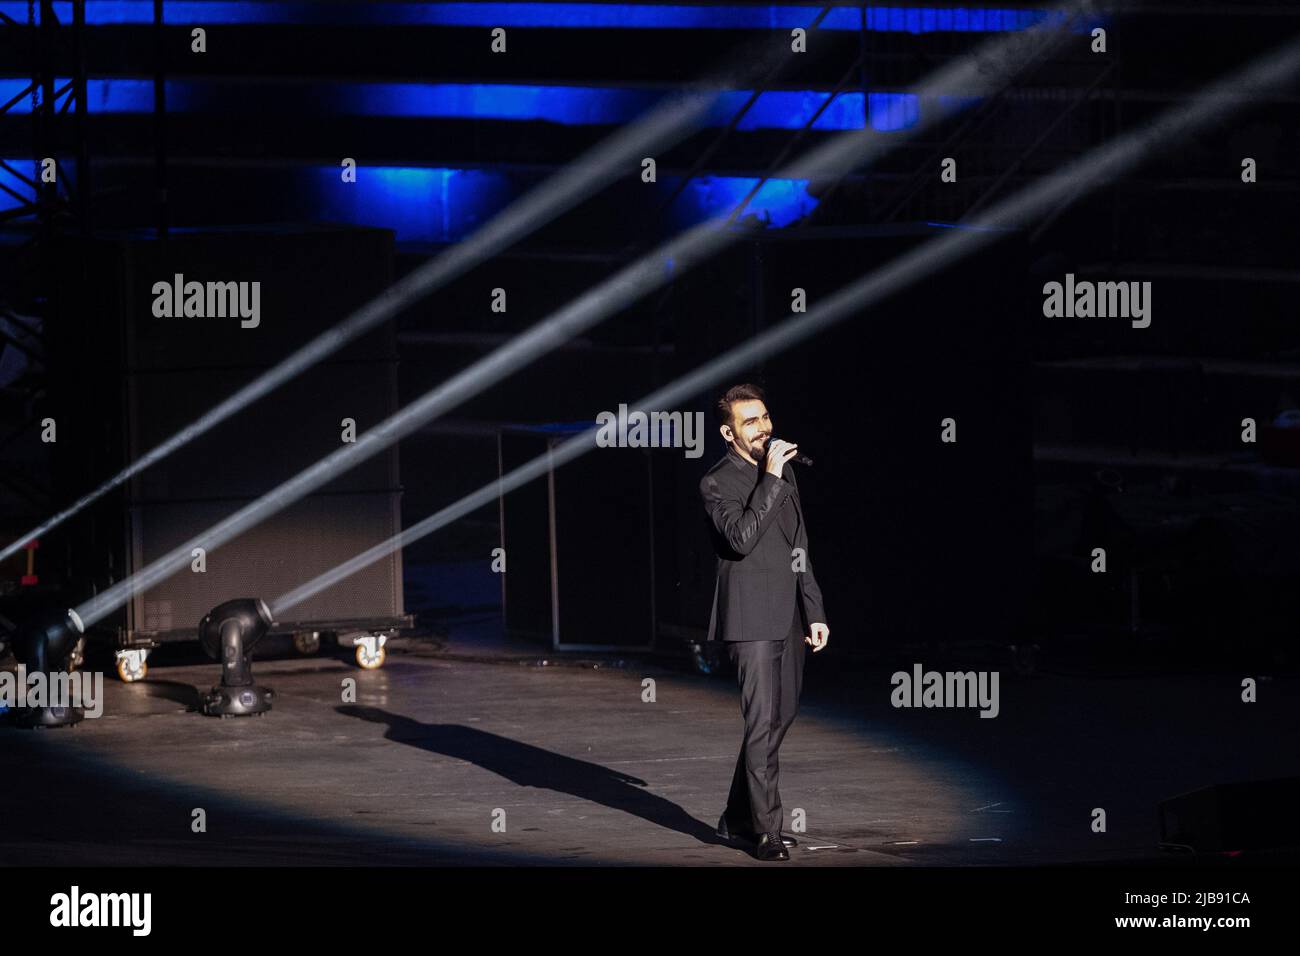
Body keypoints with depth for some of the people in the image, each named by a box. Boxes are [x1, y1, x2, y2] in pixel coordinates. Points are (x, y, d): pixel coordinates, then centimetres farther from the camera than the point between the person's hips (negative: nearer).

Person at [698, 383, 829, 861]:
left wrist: (814, 611, 16)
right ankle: (766, 830, -4)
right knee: (762, 723, -9)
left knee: (780, 716, 14)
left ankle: (738, 818, 25)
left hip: (789, 618, 8)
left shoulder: (782, 471, 13)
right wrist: (770, 479, -26)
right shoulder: (717, 483, -9)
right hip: (752, 619, -8)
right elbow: (741, 538, -26)